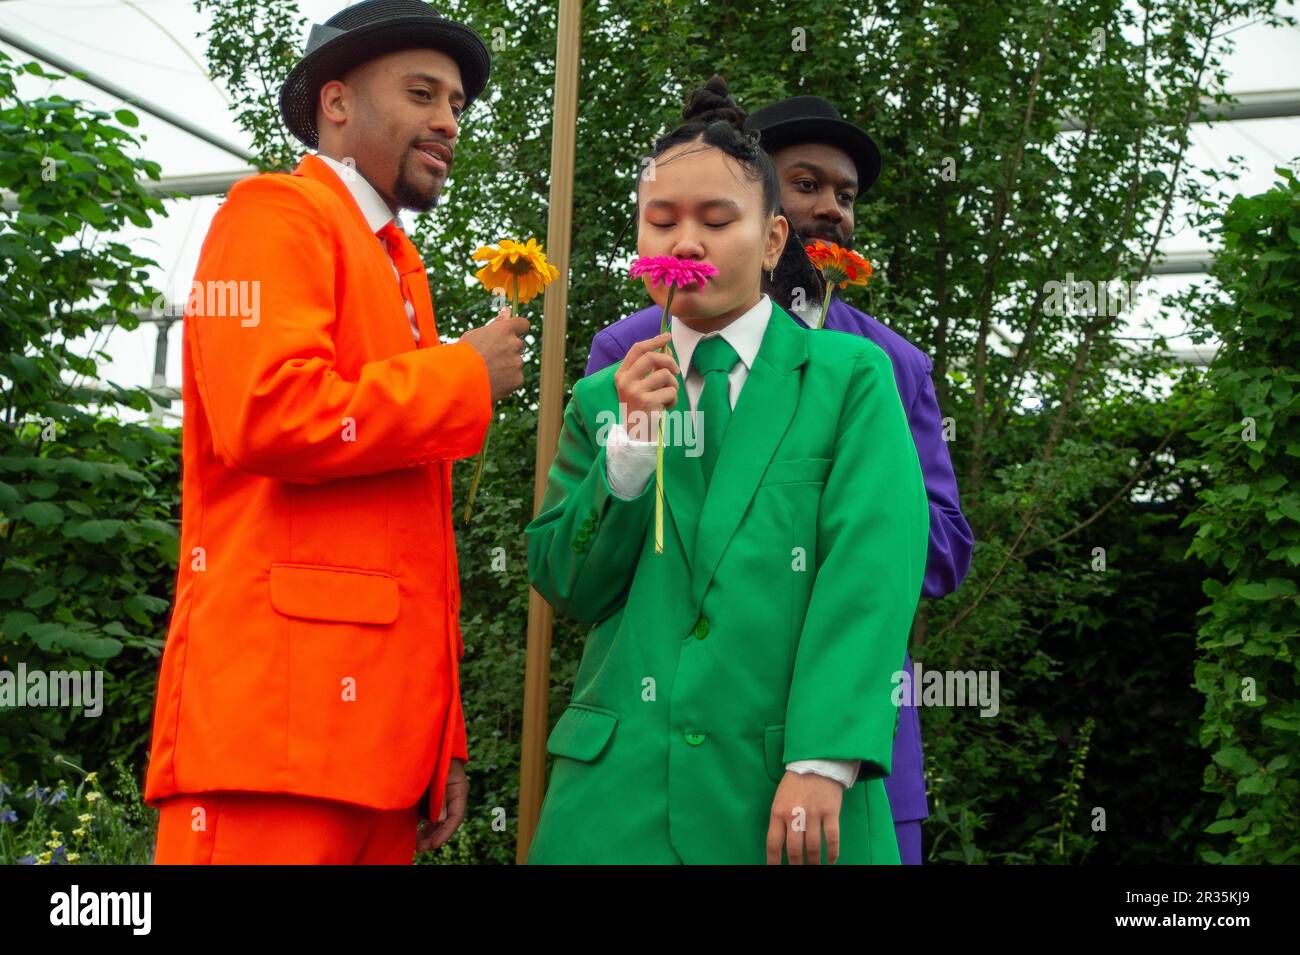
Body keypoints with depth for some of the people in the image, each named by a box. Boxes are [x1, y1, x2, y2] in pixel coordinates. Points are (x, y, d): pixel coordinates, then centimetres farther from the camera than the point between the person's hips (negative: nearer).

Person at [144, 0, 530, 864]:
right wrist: (463, 375, -6)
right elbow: (268, 414, -20)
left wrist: (442, 737, 18)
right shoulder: (277, 213, -2)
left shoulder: (396, 268, 21)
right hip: (280, 705, -8)